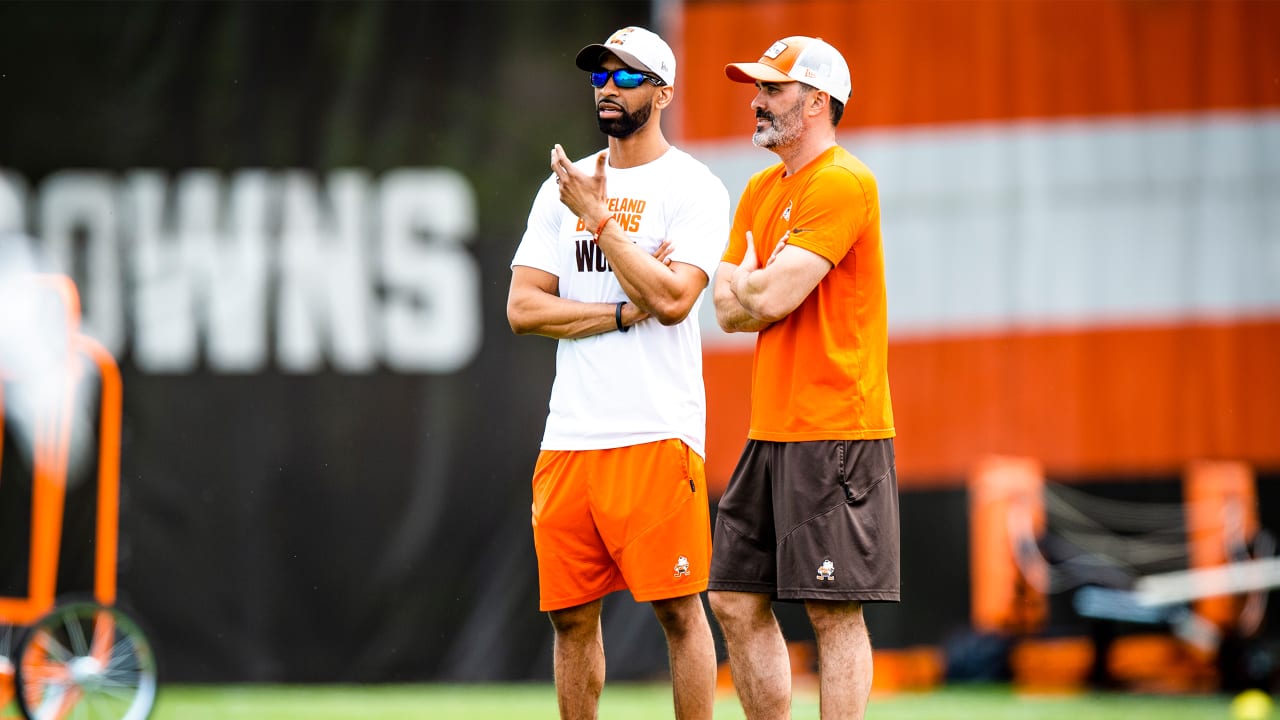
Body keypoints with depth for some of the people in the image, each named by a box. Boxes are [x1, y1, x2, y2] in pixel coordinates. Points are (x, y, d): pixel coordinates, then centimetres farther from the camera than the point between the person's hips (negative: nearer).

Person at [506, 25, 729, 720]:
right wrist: (624, 311, -7)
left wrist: (597, 216, -9)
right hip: (569, 436, 5)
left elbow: (672, 298, -15)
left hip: (658, 434, -5)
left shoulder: (693, 188, 0)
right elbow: (523, 307, 6)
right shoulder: (564, 187, 15)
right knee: (571, 613, 7)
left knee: (677, 608, -5)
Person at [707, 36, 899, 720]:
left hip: (834, 433, -9)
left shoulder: (842, 183, -11)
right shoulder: (762, 189, 17)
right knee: (736, 600, 9)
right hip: (771, 432, 9)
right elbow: (727, 307, 11)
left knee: (833, 613, -8)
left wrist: (749, 285, 2)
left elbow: (771, 297, -18)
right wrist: (765, 291, -7)